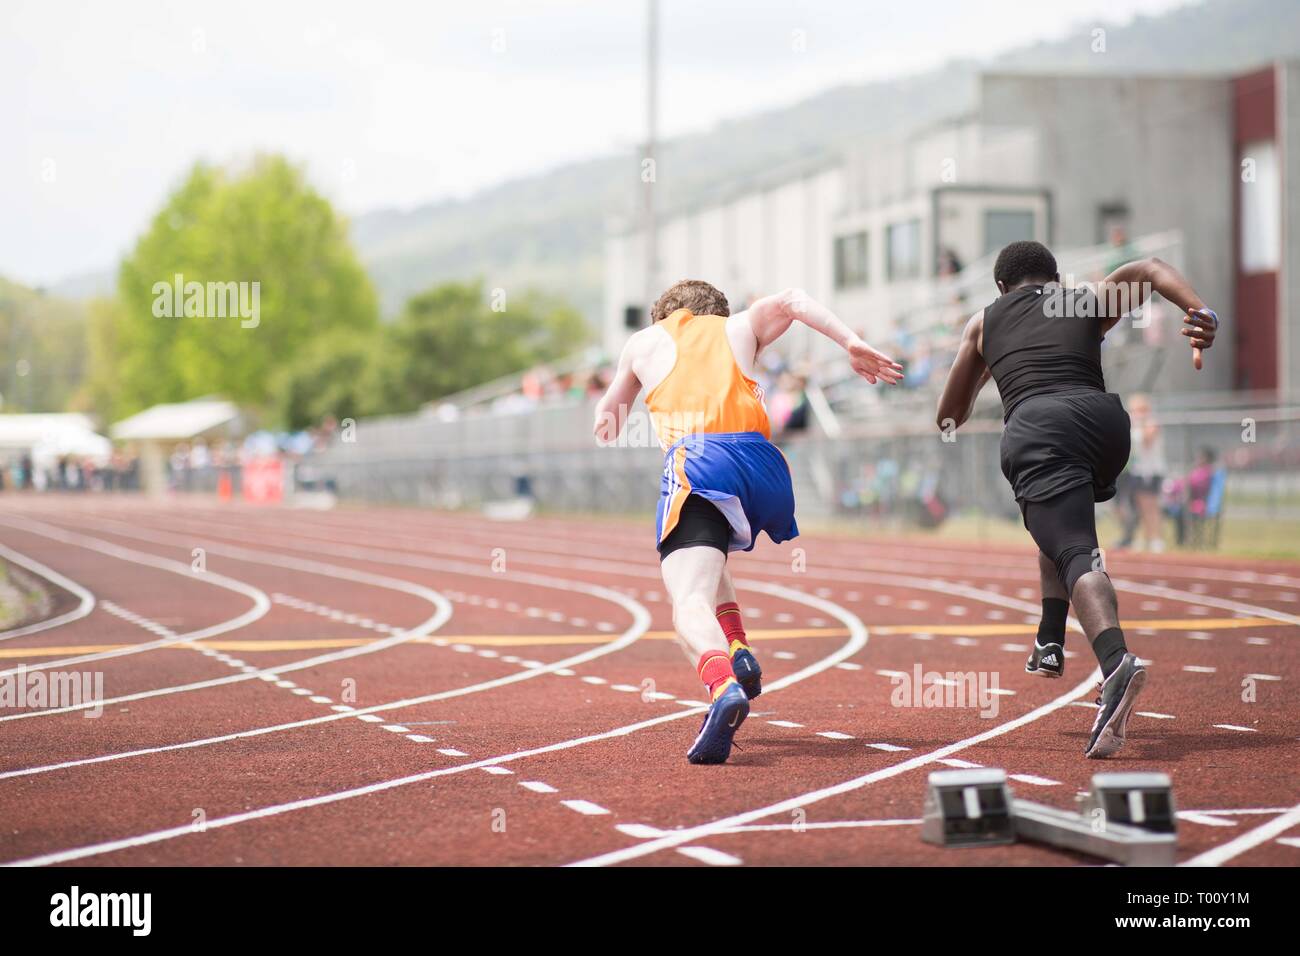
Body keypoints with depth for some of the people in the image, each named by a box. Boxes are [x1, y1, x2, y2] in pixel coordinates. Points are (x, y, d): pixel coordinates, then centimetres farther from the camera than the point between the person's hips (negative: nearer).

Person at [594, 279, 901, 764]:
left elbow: (609, 414, 46)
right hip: (763, 464, 4)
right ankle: (738, 655, 12)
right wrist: (852, 345, 8)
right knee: (708, 560, 33)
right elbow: (791, 301, 15)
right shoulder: (737, 328, 31)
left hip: (695, 462, -3)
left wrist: (607, 422, 70)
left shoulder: (644, 341, 30)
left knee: (689, 603, -16)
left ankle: (724, 686, -47)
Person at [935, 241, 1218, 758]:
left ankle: (1116, 663, -46)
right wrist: (1204, 316, -2)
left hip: (1035, 427, -3)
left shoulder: (984, 321, 29)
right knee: (1064, 522, 34)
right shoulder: (1091, 303, 31)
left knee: (1076, 555, -19)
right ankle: (1050, 643, 21)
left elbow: (949, 418, 32)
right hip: (1105, 418, 3)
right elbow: (1148, 269, 13)